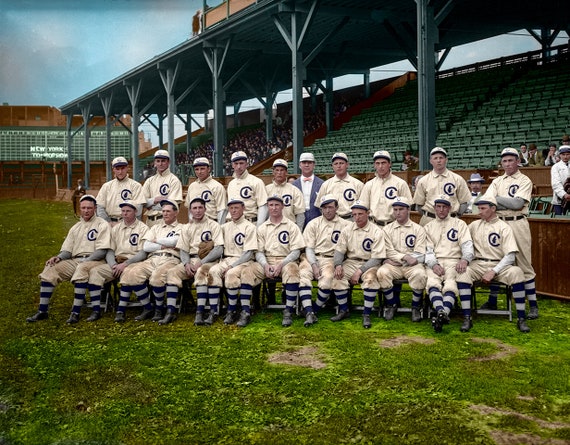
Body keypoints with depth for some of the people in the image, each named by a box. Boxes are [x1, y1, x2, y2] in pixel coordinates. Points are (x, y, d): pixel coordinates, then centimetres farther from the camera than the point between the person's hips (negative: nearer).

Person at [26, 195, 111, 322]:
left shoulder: (102, 225, 2)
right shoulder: (76, 227, 23)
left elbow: (102, 251, -9)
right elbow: (67, 250, 19)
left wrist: (84, 261, -19)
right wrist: (58, 257, -4)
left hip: (94, 261, -6)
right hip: (75, 261, 6)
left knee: (82, 268, -39)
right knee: (50, 268, -14)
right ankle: (42, 311, -15)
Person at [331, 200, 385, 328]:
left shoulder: (376, 232, -7)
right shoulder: (347, 230, 6)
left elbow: (376, 258, -11)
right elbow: (339, 250, 6)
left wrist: (360, 271, -20)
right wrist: (338, 265, -16)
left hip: (369, 264, -3)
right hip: (351, 262, 4)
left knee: (370, 278, -35)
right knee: (338, 278, -24)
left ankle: (366, 314, -21)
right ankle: (344, 310, -4)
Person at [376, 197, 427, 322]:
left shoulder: (418, 229, 7)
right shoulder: (387, 229, 12)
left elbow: (420, 254, -2)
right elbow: (388, 252, 0)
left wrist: (396, 259, -8)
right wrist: (405, 257, -18)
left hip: (412, 265, -1)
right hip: (393, 265, 1)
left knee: (419, 274, -34)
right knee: (382, 272, -30)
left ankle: (416, 306, -10)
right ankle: (392, 303, -7)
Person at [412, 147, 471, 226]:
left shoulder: (458, 179, 7)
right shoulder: (423, 181, 8)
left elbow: (464, 202, 9)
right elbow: (419, 204, 13)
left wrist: (456, 216, -2)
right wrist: (426, 217, 2)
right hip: (429, 220, 0)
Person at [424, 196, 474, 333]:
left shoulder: (459, 224, 18)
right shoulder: (428, 227, 22)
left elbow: (467, 244, 4)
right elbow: (427, 249, 9)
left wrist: (465, 259, -18)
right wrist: (433, 264, -12)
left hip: (453, 261, -1)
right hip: (434, 262, 1)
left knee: (450, 285, -31)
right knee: (432, 283, -32)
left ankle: (442, 315, -52)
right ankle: (442, 314, -53)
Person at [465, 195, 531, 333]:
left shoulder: (504, 227, 1)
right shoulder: (474, 225, 13)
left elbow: (510, 256, -8)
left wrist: (493, 272, -18)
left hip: (500, 265, -2)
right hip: (478, 264, 2)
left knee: (516, 272, -34)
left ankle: (521, 318, -25)